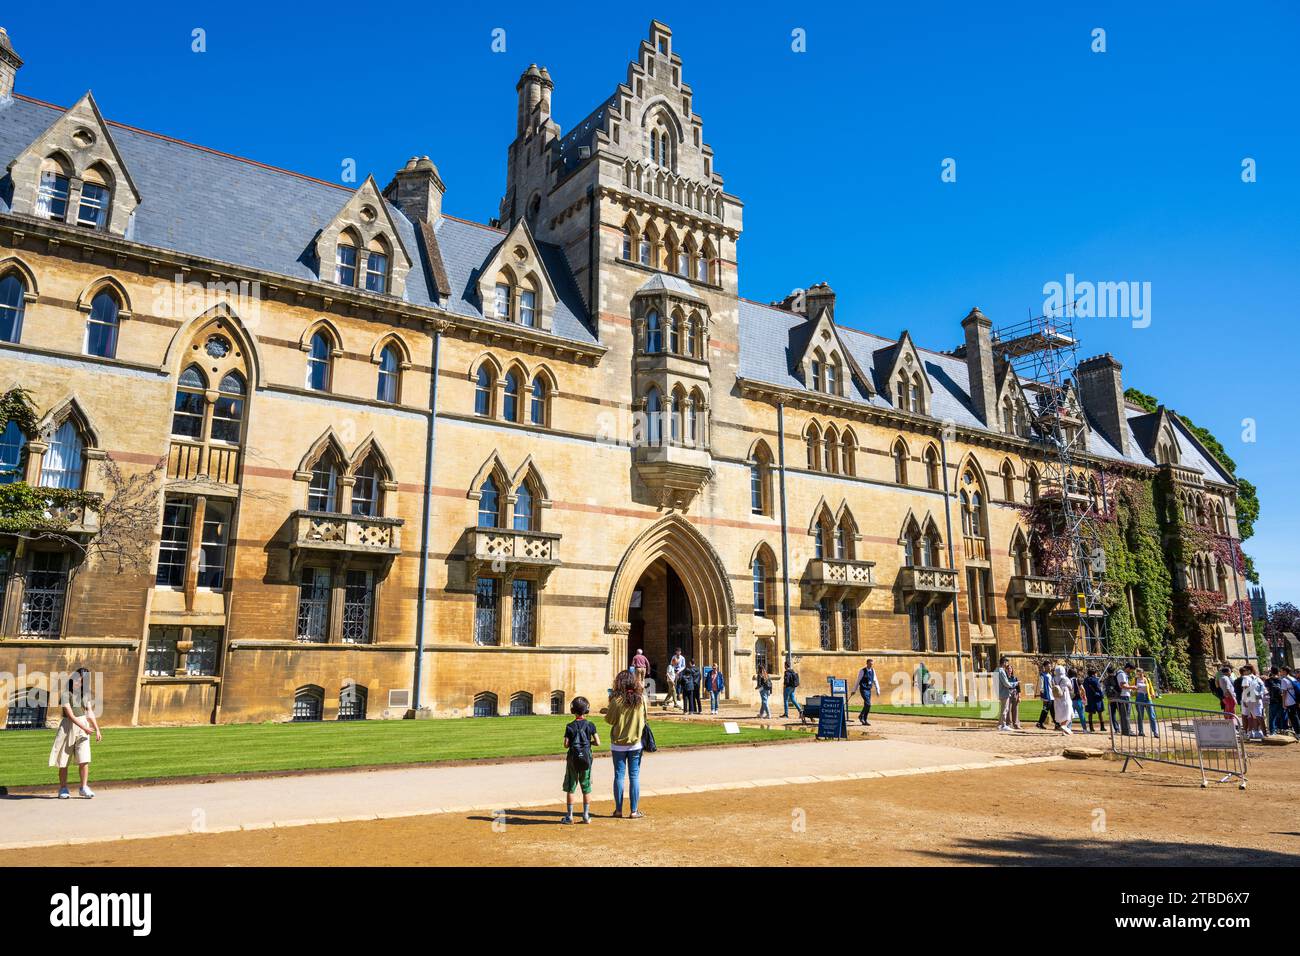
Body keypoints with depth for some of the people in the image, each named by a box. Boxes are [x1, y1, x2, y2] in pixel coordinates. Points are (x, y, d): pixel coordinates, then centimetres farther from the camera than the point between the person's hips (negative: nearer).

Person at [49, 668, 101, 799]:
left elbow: (90, 713, 6)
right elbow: (70, 715, -17)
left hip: (83, 726, 3)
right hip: (68, 727, -3)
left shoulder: (85, 694, 5)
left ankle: (84, 787, 3)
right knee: (64, 760, 5)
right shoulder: (65, 694, -11)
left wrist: (97, 729, -1)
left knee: (84, 759, -5)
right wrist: (84, 728, -23)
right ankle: (63, 789, 17)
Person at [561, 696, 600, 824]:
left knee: (570, 788, 7)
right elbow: (597, 743, -7)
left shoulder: (570, 726, -7)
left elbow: (566, 745, -10)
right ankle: (586, 816, 12)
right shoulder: (590, 725, -4)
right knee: (586, 788, 10)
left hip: (573, 759, -1)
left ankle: (569, 816, 10)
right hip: (586, 758, 1)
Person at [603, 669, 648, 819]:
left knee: (619, 776, 8)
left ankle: (618, 810, 13)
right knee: (634, 777, 6)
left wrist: (607, 711, 10)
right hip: (636, 743, 1)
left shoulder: (616, 700, -13)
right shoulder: (641, 699, -5)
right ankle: (634, 811, 8)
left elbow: (609, 720, -6)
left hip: (618, 744, -1)